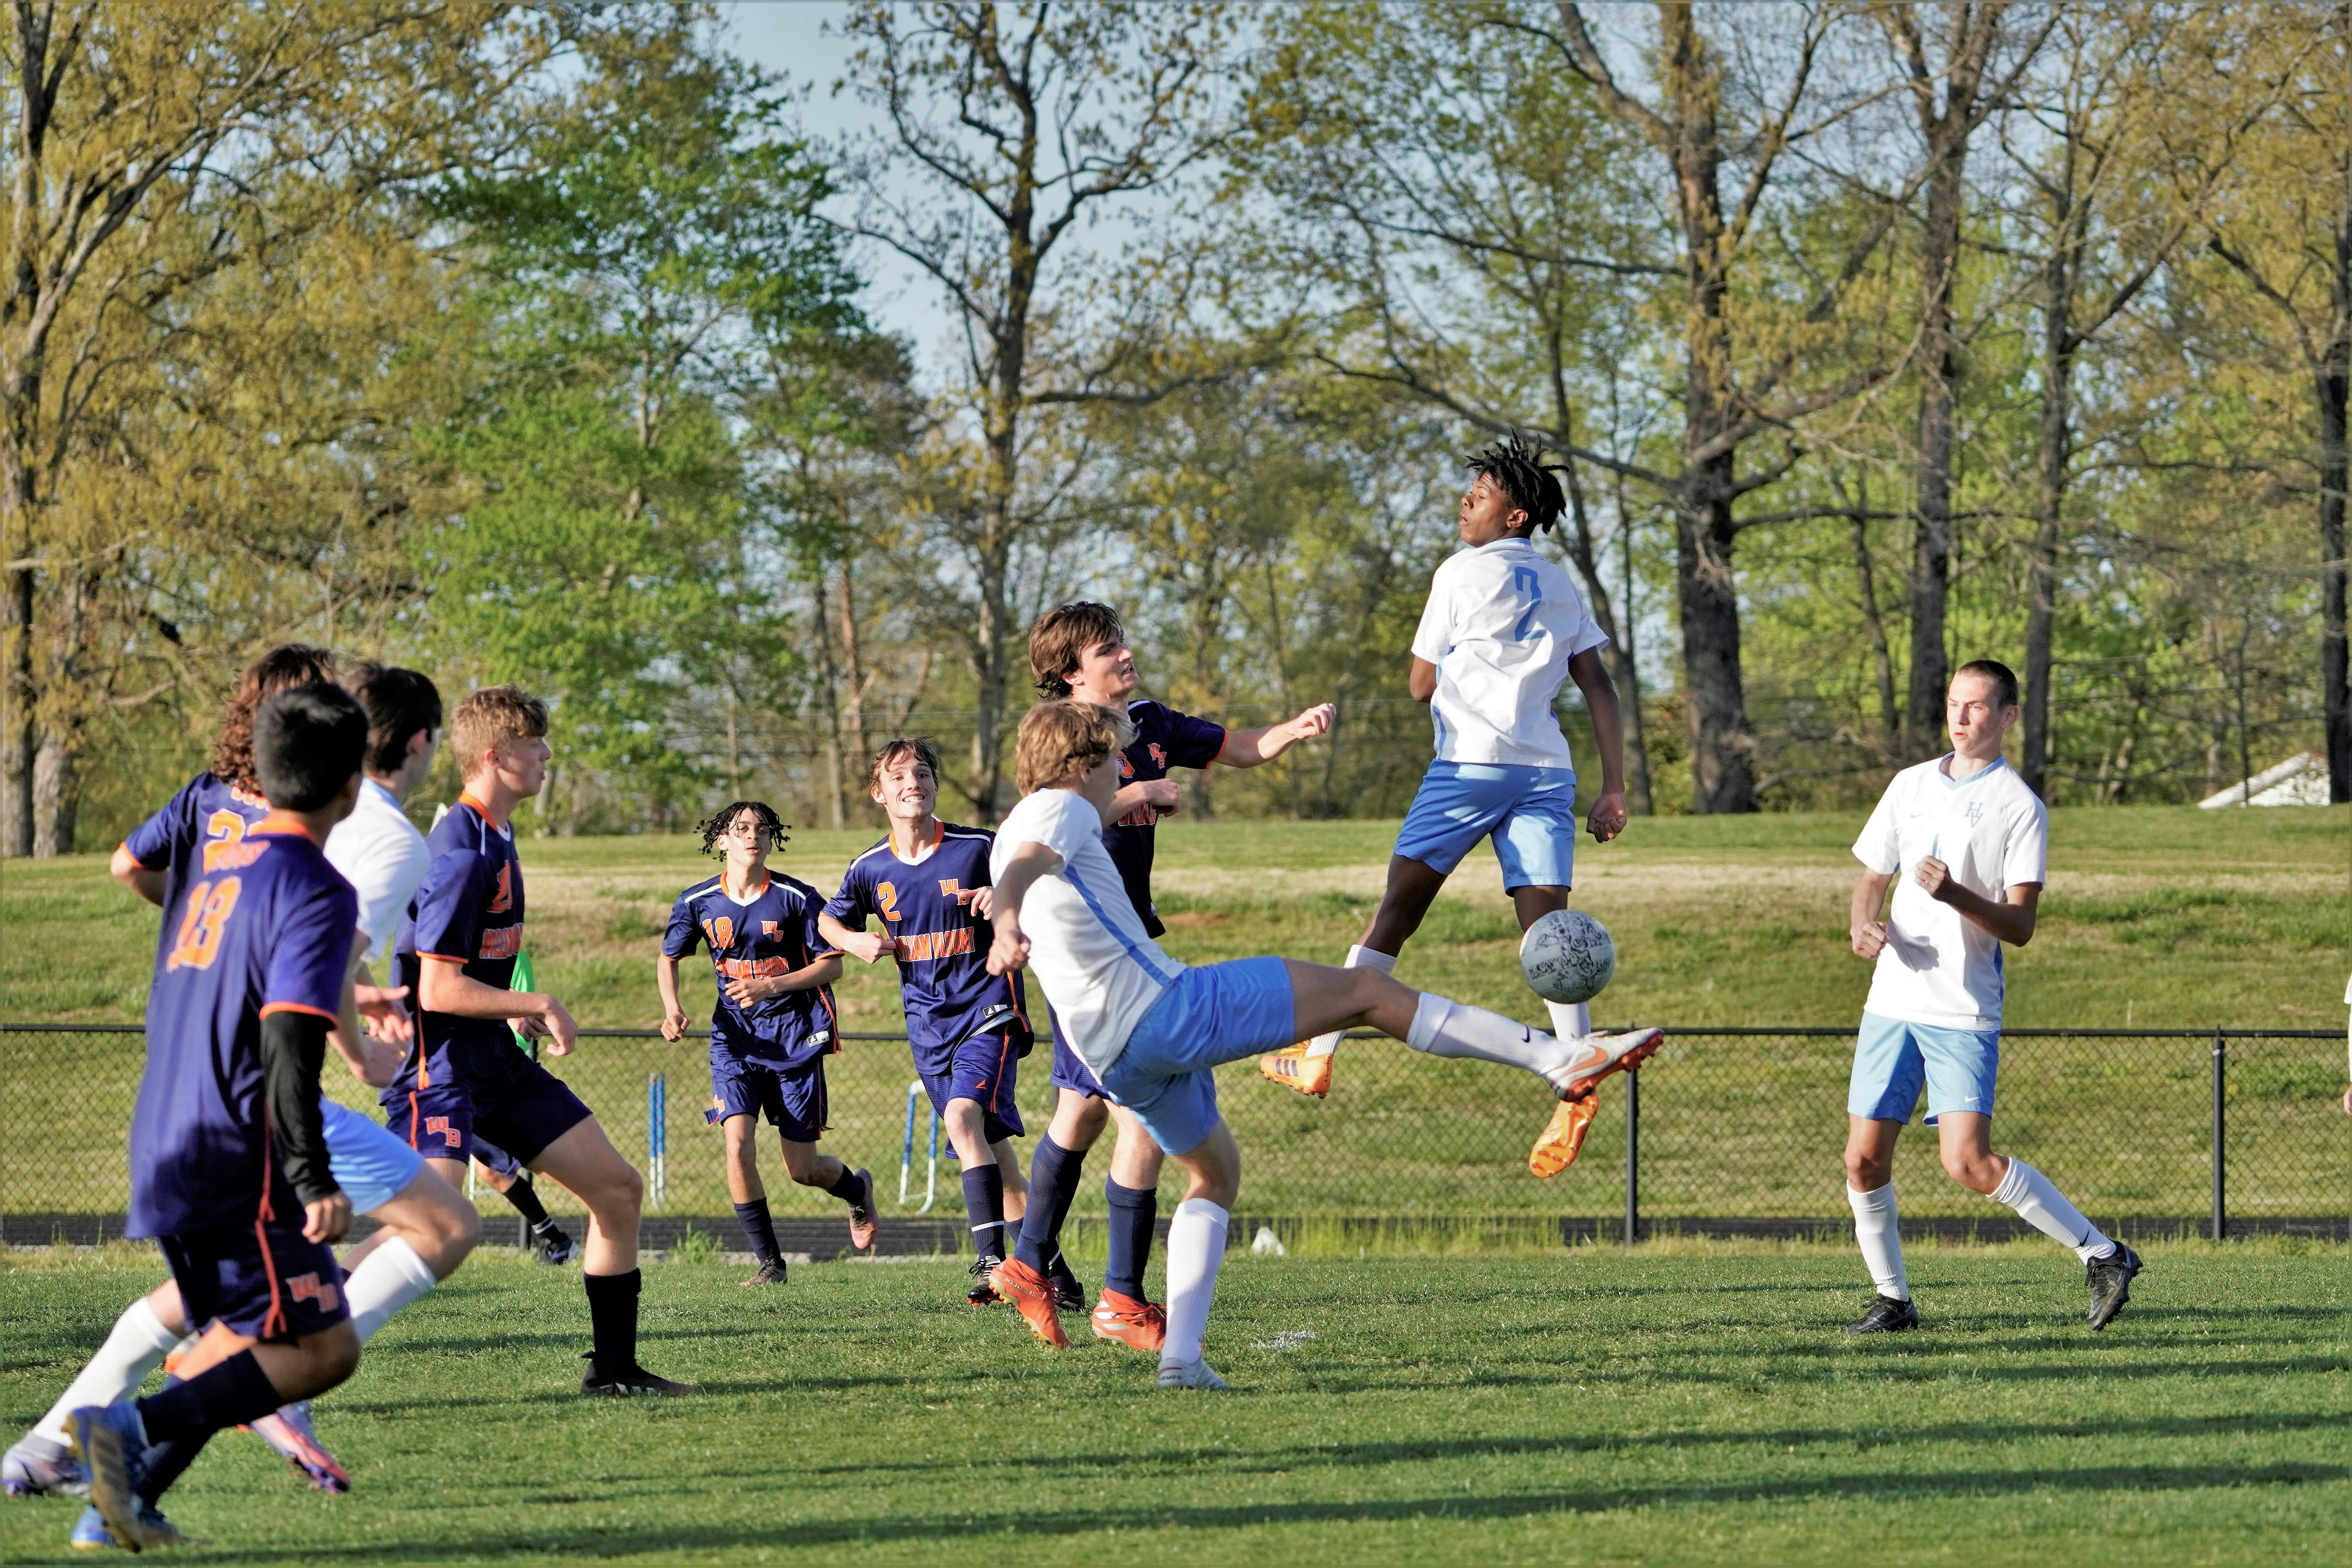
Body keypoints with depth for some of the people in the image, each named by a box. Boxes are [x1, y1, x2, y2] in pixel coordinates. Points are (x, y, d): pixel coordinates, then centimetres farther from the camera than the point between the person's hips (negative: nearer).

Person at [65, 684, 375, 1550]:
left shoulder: (217, 869, 15)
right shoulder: (316, 893, -11)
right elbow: (288, 1045, -21)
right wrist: (314, 1181, -24)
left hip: (162, 1155, 9)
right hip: (236, 1165, -9)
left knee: (245, 1337, 19)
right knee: (322, 1347, -6)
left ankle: (124, 1504, 7)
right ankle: (139, 1425, -22)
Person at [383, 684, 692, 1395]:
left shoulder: (493, 835, 13)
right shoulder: (461, 852, -19)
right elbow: (438, 990, -22)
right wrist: (539, 1006, -13)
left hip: (496, 1062, 10)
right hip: (441, 1064, -10)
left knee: (618, 1188, 10)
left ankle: (614, 1366, 19)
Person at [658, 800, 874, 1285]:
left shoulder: (796, 898, -8)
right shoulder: (699, 902, -2)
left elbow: (832, 966, -6)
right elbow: (668, 958, 14)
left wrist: (773, 985, -19)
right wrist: (672, 1008, -5)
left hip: (795, 1036, -2)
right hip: (736, 1038, 2)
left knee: (802, 1168, 3)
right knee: (739, 1146, -19)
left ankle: (858, 1190, 40)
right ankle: (769, 1262, -6)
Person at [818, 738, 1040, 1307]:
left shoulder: (980, 848, -5)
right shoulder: (870, 869, 5)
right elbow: (829, 919, 22)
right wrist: (855, 941, 0)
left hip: (987, 1007, -4)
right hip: (928, 1020, 4)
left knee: (963, 1116, -26)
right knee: (993, 1152, 3)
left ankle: (993, 1259, -29)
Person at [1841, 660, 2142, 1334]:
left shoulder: (2020, 807, -5)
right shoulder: (1911, 785, 12)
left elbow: (2019, 926, -11)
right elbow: (1873, 876, 21)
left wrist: (1955, 895, -28)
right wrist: (1863, 924, -1)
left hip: (1965, 1012, -6)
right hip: (1893, 1001, 6)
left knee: (1969, 1163, -17)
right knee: (1864, 1160, 1)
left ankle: (2102, 1255, -6)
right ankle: (1892, 1298, 17)